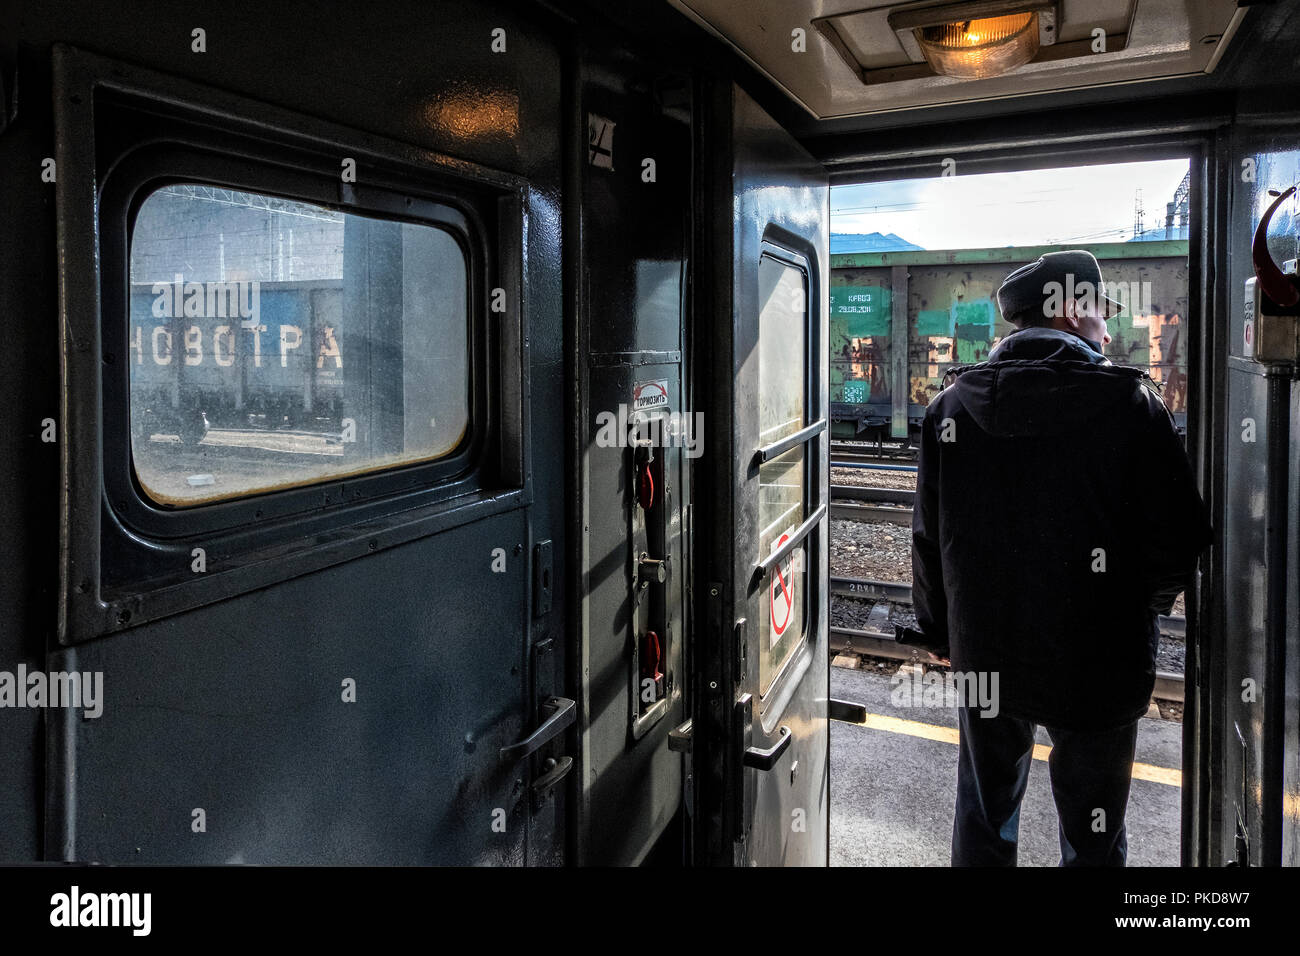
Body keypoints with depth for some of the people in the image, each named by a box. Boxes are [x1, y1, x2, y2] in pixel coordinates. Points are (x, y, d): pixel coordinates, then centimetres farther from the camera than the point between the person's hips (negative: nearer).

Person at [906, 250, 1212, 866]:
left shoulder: (951, 406, -3)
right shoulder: (1128, 403, -14)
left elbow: (929, 538, 3)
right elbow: (1180, 542, -11)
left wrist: (936, 631, 17)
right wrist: (1143, 609, 10)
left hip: (983, 658, 4)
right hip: (1096, 667, -3)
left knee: (984, 822, 22)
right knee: (1091, 840, 15)